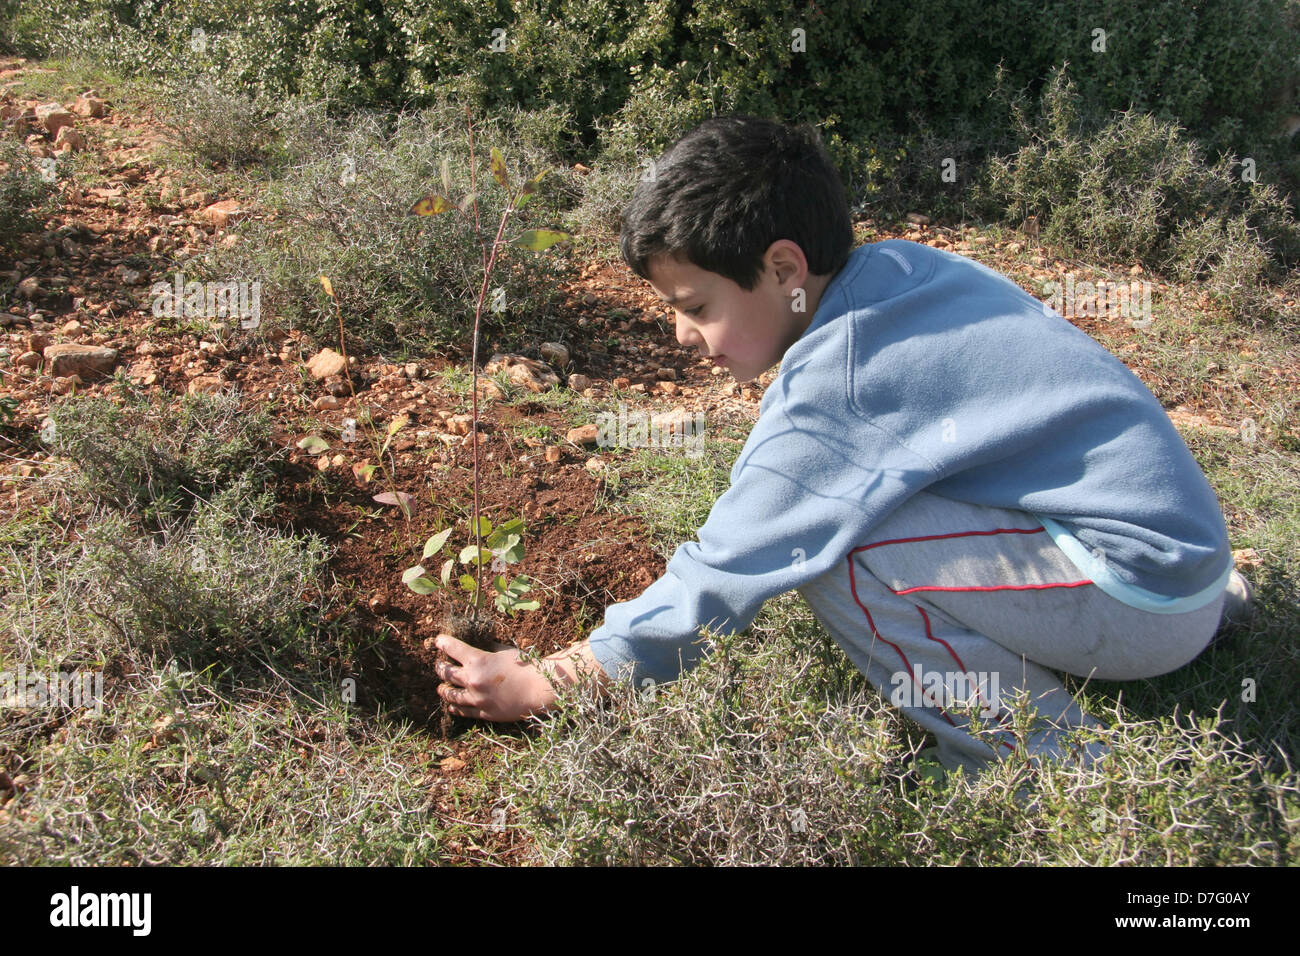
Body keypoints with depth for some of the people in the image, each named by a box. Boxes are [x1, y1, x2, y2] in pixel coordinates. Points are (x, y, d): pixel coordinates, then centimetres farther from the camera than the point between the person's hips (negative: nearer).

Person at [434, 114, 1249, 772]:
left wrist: (537, 687, -6)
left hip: (1147, 591, -9)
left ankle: (1048, 765, -4)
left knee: (833, 547, -21)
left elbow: (721, 581, -16)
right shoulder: (898, 267, 1)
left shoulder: (833, 383, -23)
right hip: (1176, 525, 9)